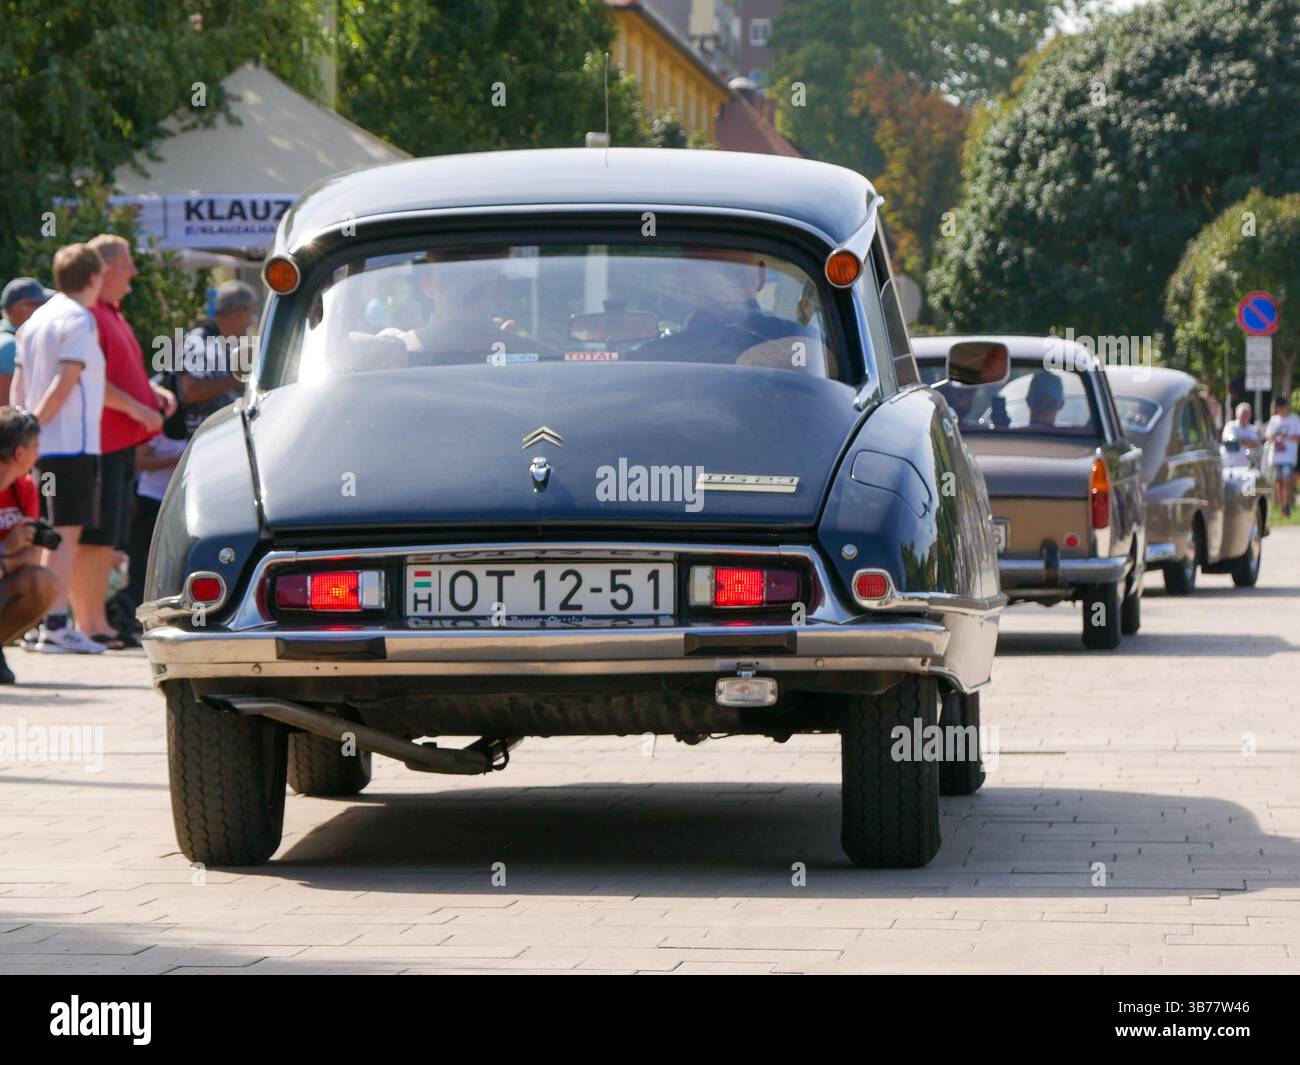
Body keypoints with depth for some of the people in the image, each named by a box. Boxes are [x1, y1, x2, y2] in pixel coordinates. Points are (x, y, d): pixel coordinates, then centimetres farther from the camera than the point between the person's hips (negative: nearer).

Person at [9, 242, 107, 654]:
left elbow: (18, 384, 14)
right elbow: (66, 380, -19)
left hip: (44, 446, 8)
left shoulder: (36, 320, 16)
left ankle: (51, 624, 17)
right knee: (66, 532, -9)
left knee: (56, 534, 14)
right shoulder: (79, 320, -10)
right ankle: (56, 627, -13)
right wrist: (35, 423, -15)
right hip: (72, 441, -8)